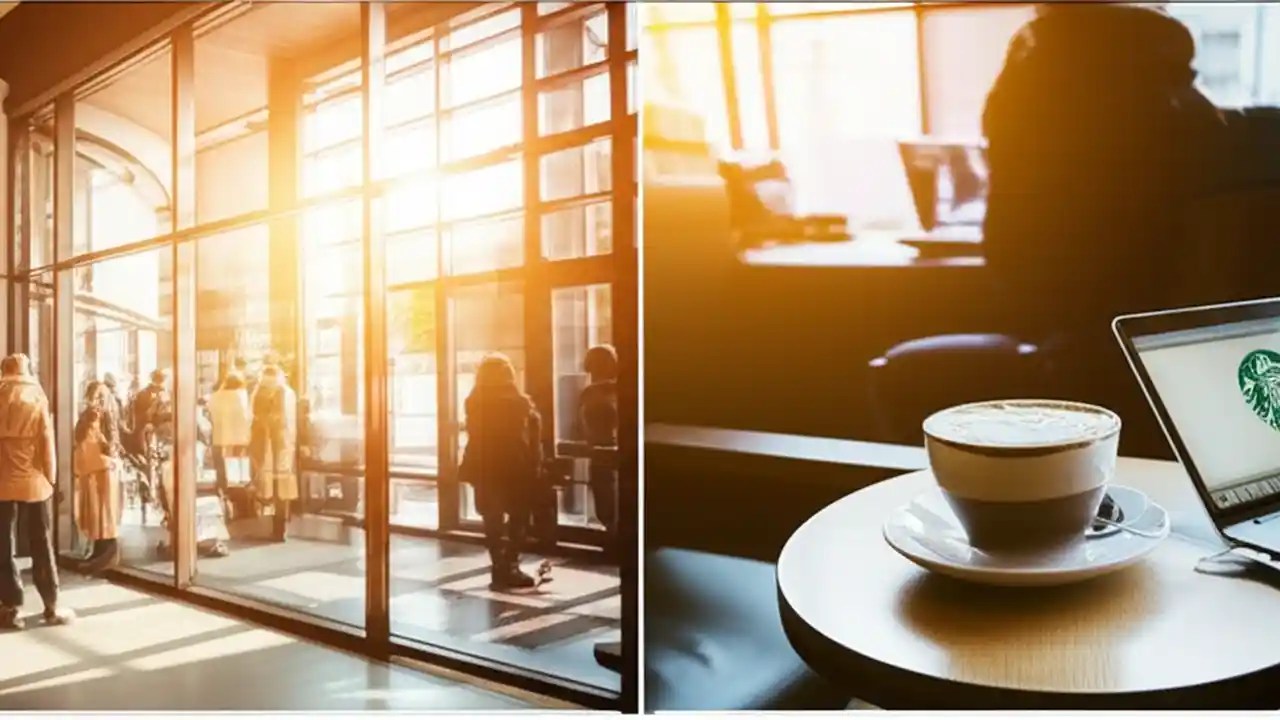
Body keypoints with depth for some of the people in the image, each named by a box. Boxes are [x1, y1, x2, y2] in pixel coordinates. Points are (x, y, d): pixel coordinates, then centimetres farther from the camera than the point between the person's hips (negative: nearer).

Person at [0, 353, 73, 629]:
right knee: (41, 546, 6)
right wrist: (51, 476, 4)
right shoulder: (36, 395, -1)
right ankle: (51, 607, 9)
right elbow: (46, 439, -3)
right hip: (33, 480, -1)